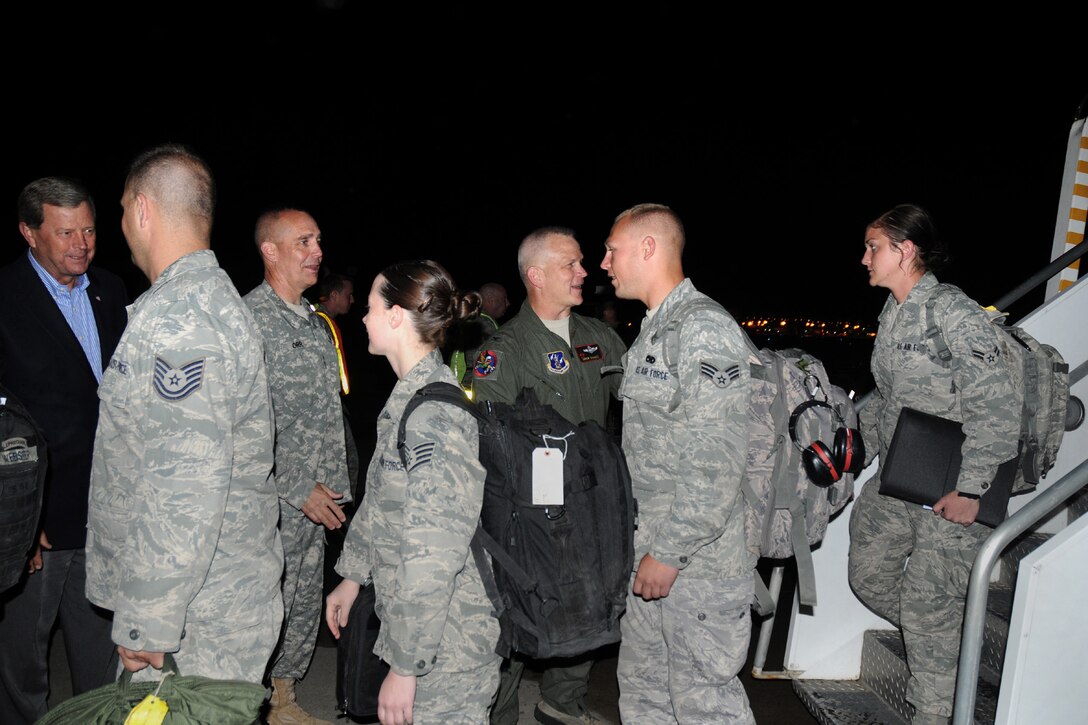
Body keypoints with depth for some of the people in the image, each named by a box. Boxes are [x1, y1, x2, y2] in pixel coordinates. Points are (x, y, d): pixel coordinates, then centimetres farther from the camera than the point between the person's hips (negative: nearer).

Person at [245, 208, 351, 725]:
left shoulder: (315, 322, 13)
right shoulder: (247, 318, -12)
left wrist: (336, 486, 14)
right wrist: (300, 491, -15)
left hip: (317, 499, 8)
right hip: (273, 503, -8)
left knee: (306, 607, 16)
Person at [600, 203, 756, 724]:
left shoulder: (706, 332, -19)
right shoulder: (652, 332, 13)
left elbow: (716, 469, -24)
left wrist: (669, 553, -19)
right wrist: (646, 545, 18)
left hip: (699, 562, -9)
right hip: (651, 551, 9)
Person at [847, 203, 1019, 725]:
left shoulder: (956, 316, -17)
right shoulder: (892, 314, 9)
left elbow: (996, 411, -20)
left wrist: (970, 490, -21)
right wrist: (860, 445, 14)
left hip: (949, 492, -8)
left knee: (928, 610, -1)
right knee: (868, 577, 17)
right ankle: (944, 640, 39)